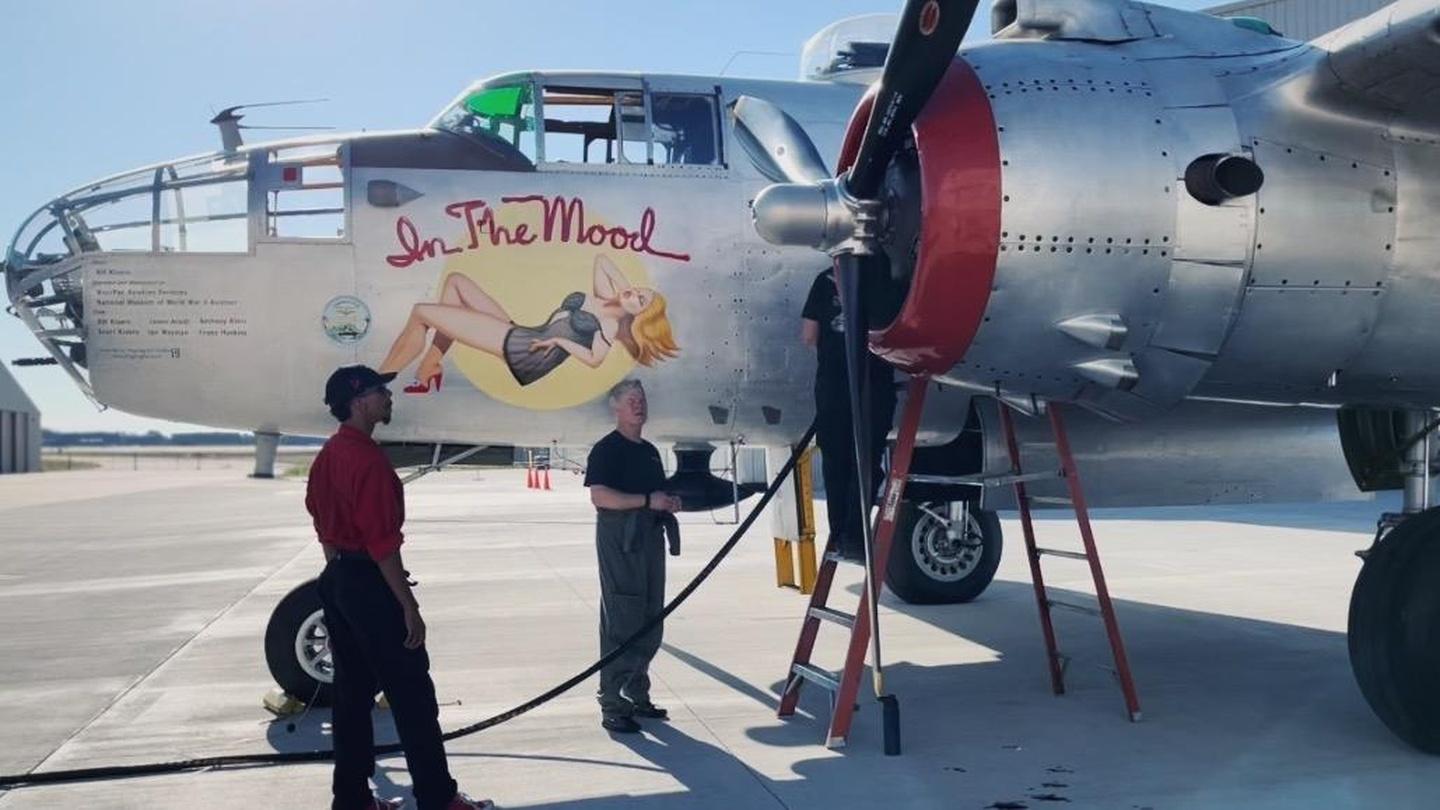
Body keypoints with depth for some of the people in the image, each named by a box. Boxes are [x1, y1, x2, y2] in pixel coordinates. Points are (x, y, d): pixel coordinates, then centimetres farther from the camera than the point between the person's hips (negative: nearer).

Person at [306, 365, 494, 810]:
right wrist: (409, 605, -18)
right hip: (369, 583, -10)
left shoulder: (326, 456, 11)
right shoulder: (369, 459, -19)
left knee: (352, 692, 13)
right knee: (412, 695, -3)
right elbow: (382, 543, -22)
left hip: (336, 579, 10)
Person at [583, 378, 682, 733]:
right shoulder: (607, 448, -7)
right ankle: (612, 706, -5)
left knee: (650, 622, 11)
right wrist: (648, 500, -19)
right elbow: (599, 495, -18)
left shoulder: (650, 450, 20)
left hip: (650, 535, 9)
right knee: (621, 621, -9)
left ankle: (637, 696, 21)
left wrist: (669, 501, 8)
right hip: (619, 536, -9)